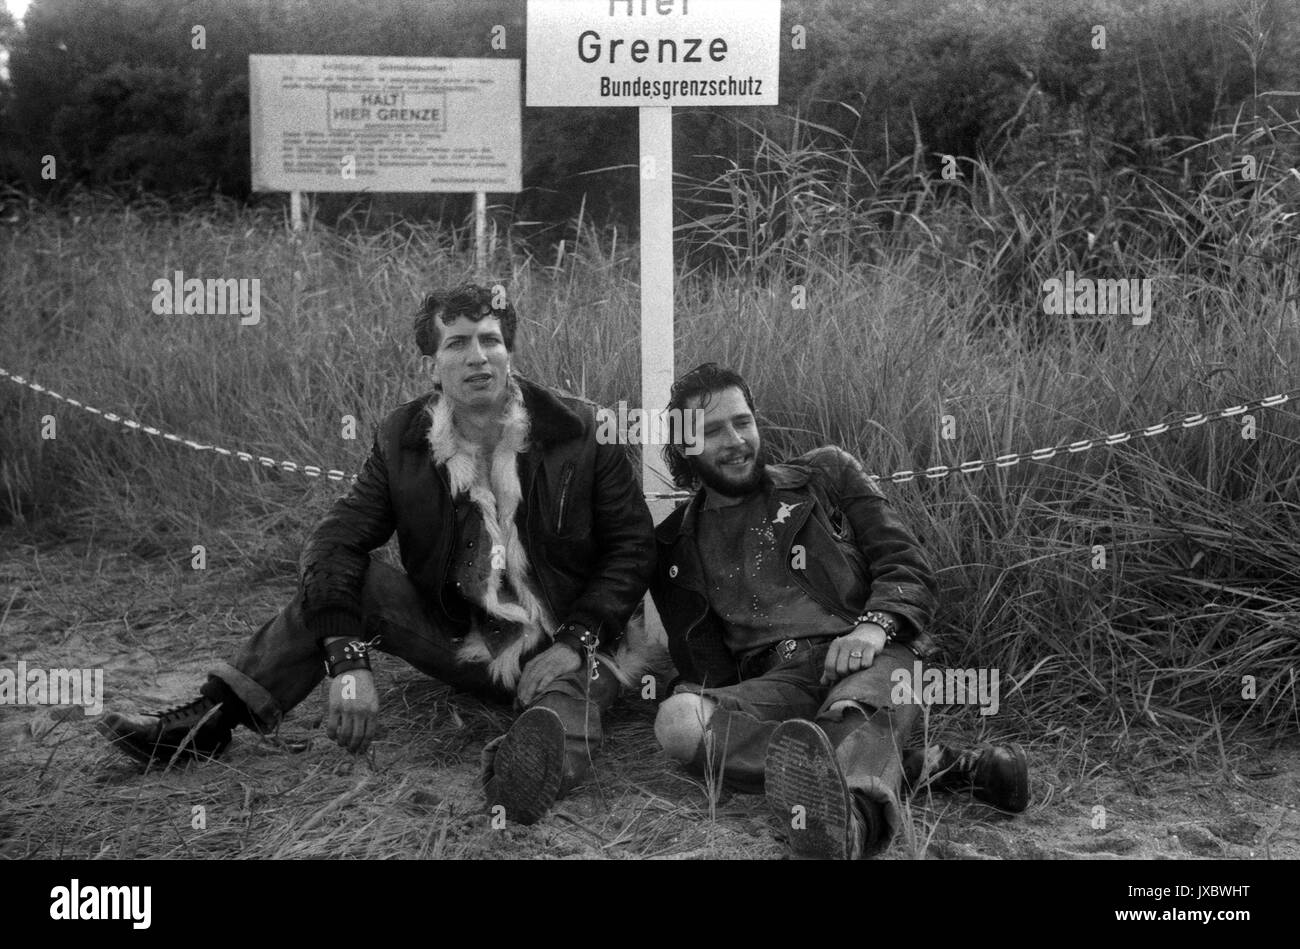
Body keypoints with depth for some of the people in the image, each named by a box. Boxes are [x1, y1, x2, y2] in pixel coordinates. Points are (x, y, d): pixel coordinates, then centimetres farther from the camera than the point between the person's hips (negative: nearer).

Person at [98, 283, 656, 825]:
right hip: (458, 638, 3)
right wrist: (347, 660, -25)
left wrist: (578, 640, -18)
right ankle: (213, 719, -19)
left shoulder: (579, 430, -8)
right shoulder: (402, 440, -1)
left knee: (563, 700, -38)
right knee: (340, 578, -16)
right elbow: (337, 539, -10)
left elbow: (632, 544, -4)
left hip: (563, 647, -3)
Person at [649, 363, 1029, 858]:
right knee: (678, 720, -31)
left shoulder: (825, 473, 17)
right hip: (775, 681, 2)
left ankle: (849, 824, -73)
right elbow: (702, 664, 19)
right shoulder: (676, 548, 20)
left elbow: (907, 564, 10)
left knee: (856, 714, -37)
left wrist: (874, 626, -11)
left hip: (869, 657, -1)